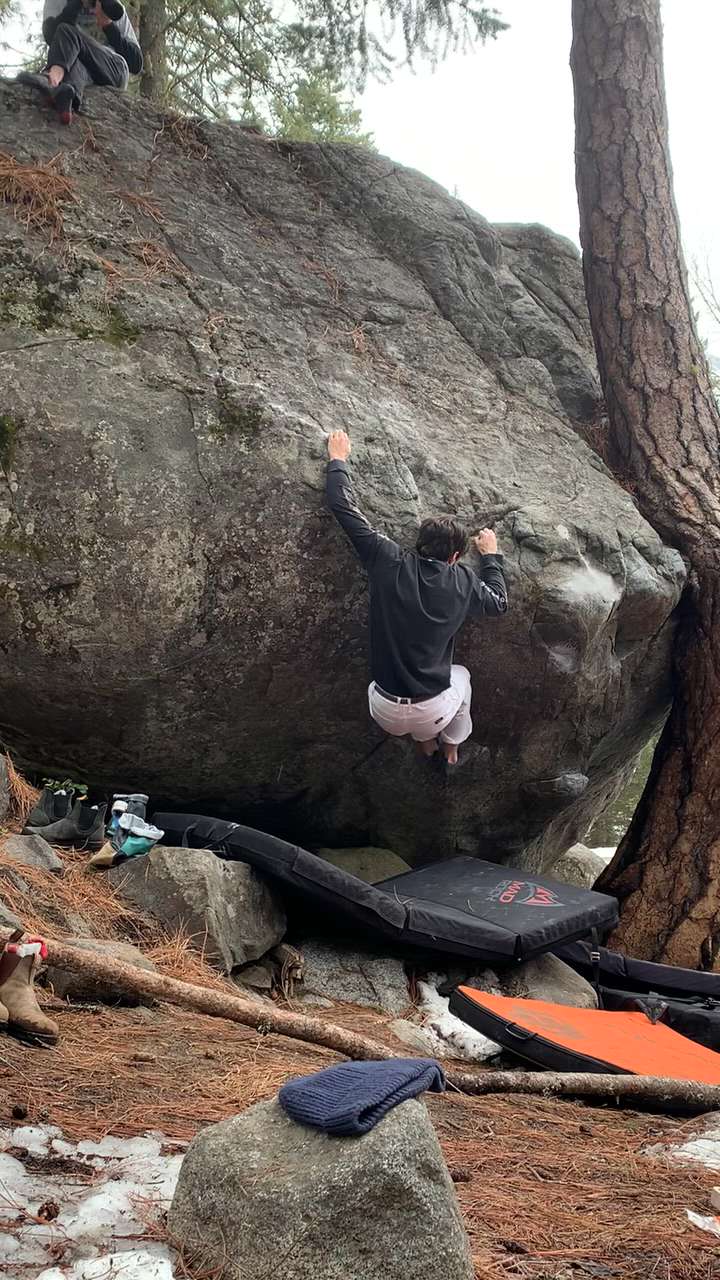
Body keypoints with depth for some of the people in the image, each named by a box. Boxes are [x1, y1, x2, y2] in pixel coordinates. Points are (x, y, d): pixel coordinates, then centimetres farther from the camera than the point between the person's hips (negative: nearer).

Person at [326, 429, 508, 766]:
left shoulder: (388, 563, -10)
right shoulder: (463, 583, -8)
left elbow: (343, 508, -5)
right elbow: (498, 602, 14)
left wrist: (338, 460, 10)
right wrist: (490, 555, 26)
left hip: (386, 715, 0)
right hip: (433, 712, 0)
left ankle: (424, 740, 40)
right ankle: (451, 745, 48)